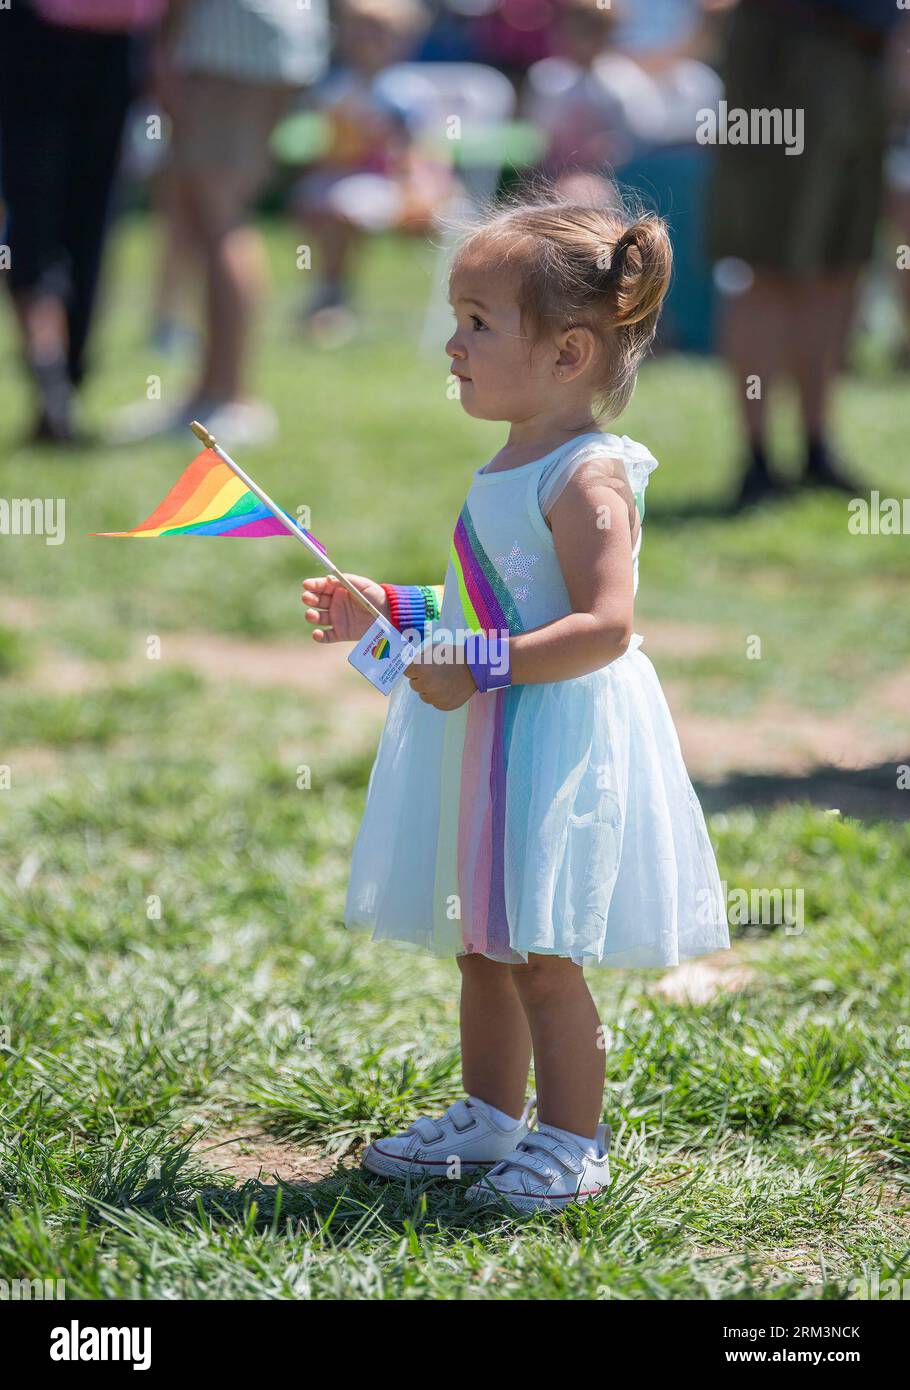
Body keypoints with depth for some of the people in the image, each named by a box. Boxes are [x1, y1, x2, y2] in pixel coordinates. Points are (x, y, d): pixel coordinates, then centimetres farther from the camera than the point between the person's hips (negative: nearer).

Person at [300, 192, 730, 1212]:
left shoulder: (586, 478, -18)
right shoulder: (510, 468, 11)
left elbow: (602, 627, -26)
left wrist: (481, 665, -28)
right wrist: (389, 610, 16)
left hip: (559, 740, -10)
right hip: (491, 740, 10)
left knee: (540, 955, -3)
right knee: (482, 943, 19)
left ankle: (571, 1146, 9)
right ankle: (488, 1117, 33)